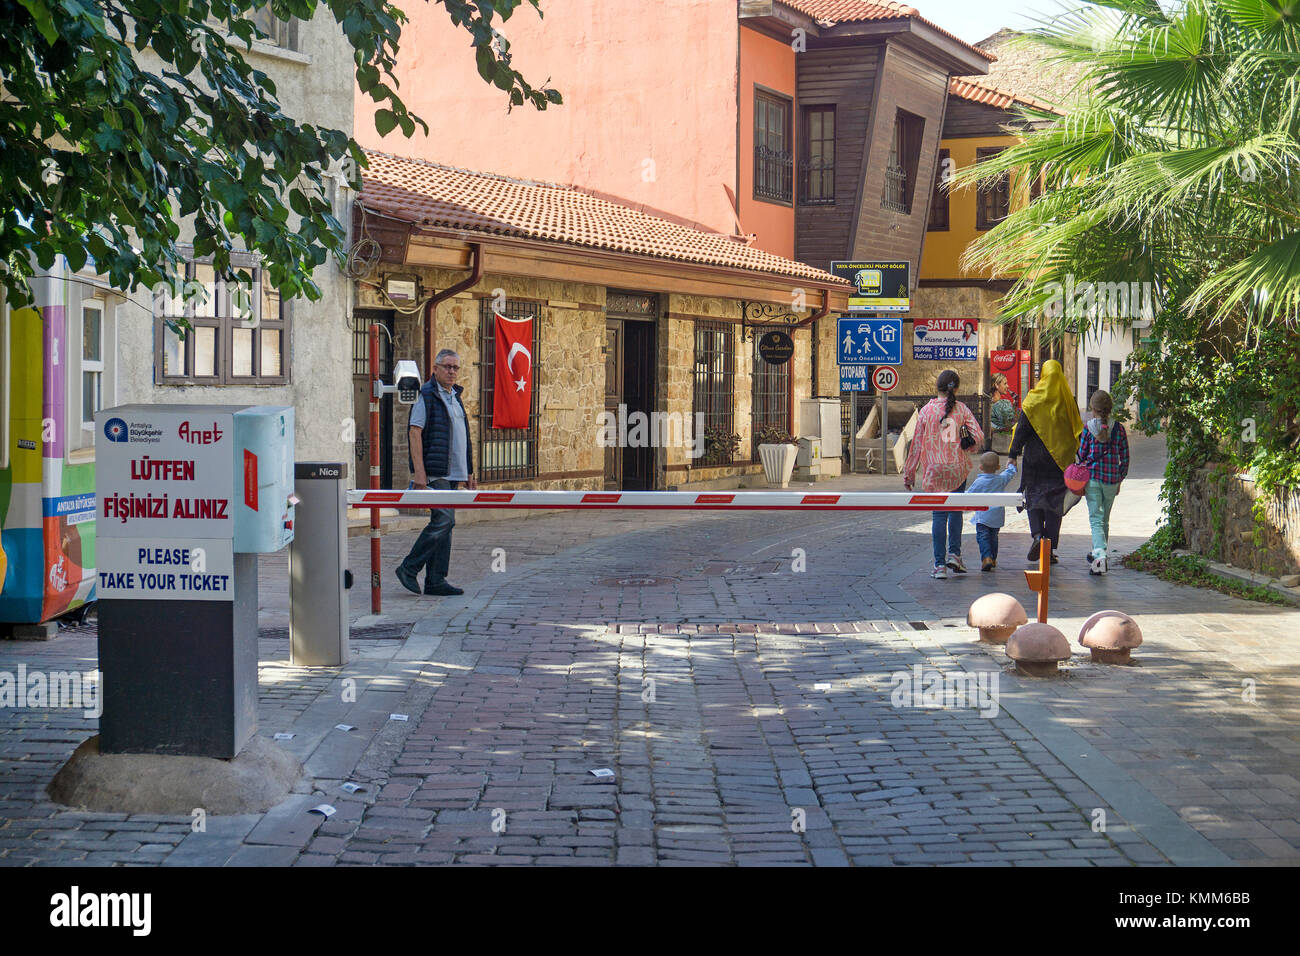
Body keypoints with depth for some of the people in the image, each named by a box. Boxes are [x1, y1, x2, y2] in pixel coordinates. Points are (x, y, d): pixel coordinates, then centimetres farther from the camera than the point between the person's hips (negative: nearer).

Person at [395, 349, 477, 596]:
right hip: (434, 471, -8)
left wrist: (468, 473, 22)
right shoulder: (426, 395, -7)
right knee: (444, 520, -15)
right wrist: (419, 472, -21)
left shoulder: (455, 397, 19)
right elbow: (415, 432, -14)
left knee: (444, 523, 6)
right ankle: (409, 569, -5)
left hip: (453, 473, 8)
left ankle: (435, 581, 8)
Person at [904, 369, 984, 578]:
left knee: (938, 515, 2)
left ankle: (940, 564, -1)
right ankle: (954, 554, 7)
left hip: (934, 469, -1)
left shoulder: (927, 410, -2)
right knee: (955, 511, 17)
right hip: (958, 469, 1)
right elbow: (978, 436, -8)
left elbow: (917, 444, 0)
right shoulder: (961, 409, 0)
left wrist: (909, 473, 7)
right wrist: (965, 449, 13)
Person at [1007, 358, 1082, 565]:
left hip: (1036, 457, -2)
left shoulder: (1033, 399, -6)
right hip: (1060, 460, 2)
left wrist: (1013, 454, -2)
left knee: (1034, 498, 9)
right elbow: (1077, 429, 5)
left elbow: (1022, 429, -7)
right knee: (1055, 501, 6)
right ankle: (1051, 547, 3)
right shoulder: (1067, 399, 1)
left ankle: (1037, 534, -14)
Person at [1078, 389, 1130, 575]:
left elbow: (1082, 454, 0)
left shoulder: (1089, 427, -4)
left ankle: (1100, 555, -25)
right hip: (1112, 479, 3)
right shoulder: (1119, 428, 2)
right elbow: (1125, 458, 5)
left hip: (1092, 477, -3)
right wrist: (1120, 480, 15)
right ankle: (1097, 552, 31)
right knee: (1105, 520, 18)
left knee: (1096, 519, -5)